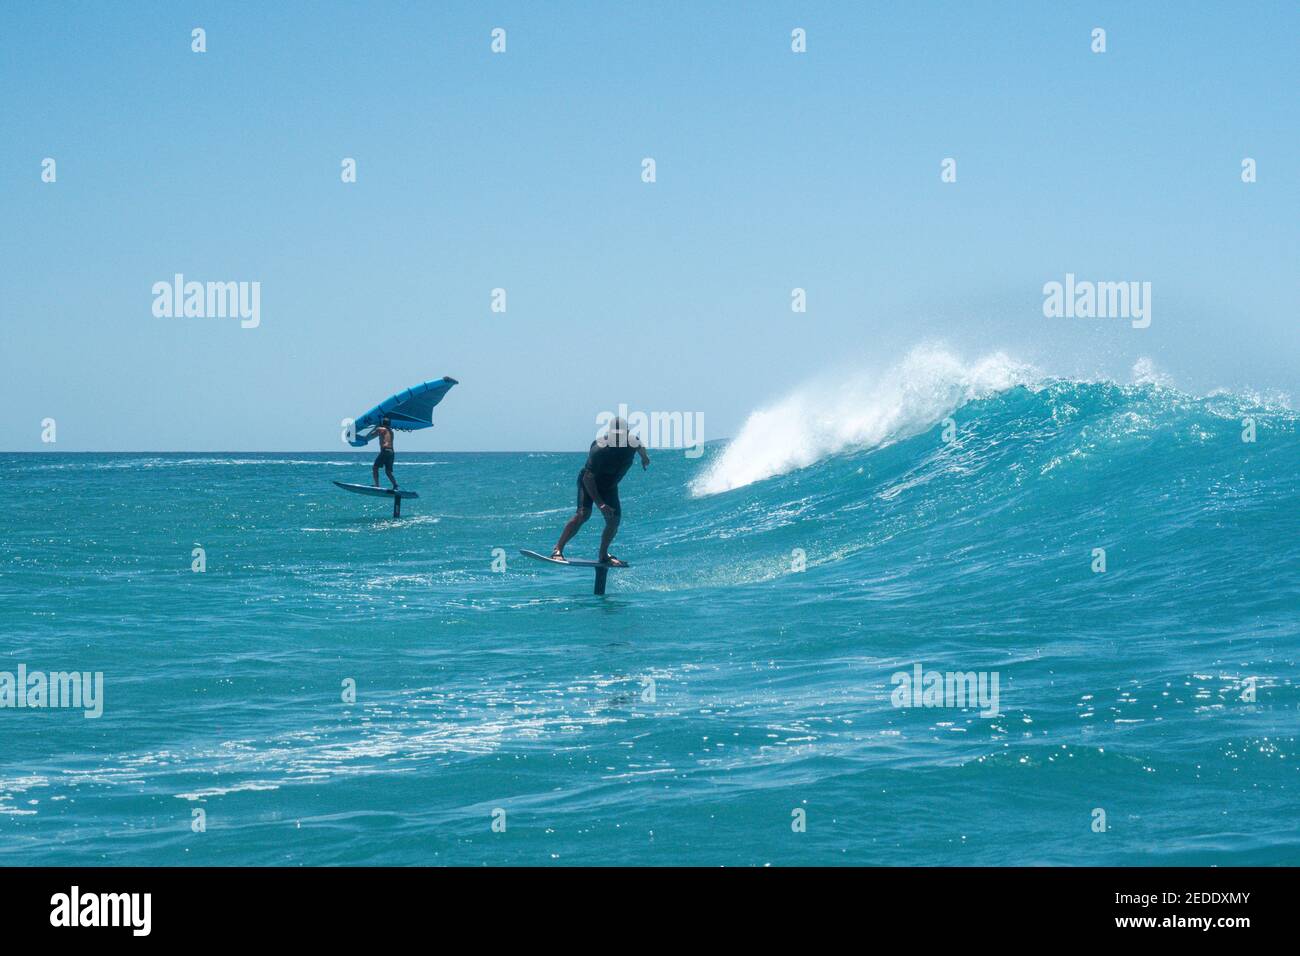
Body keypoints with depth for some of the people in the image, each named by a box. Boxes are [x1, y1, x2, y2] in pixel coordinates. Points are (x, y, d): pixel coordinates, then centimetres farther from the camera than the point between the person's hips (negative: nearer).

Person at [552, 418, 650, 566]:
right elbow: (588, 478, -32)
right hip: (589, 483, -6)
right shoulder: (599, 451, -35)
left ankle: (603, 555, 14)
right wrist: (600, 503, -36)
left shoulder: (632, 443, -19)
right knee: (583, 514, -24)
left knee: (614, 519, -4)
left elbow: (639, 445, 9)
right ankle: (557, 549, -23)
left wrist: (644, 457, 31)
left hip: (609, 486, 6)